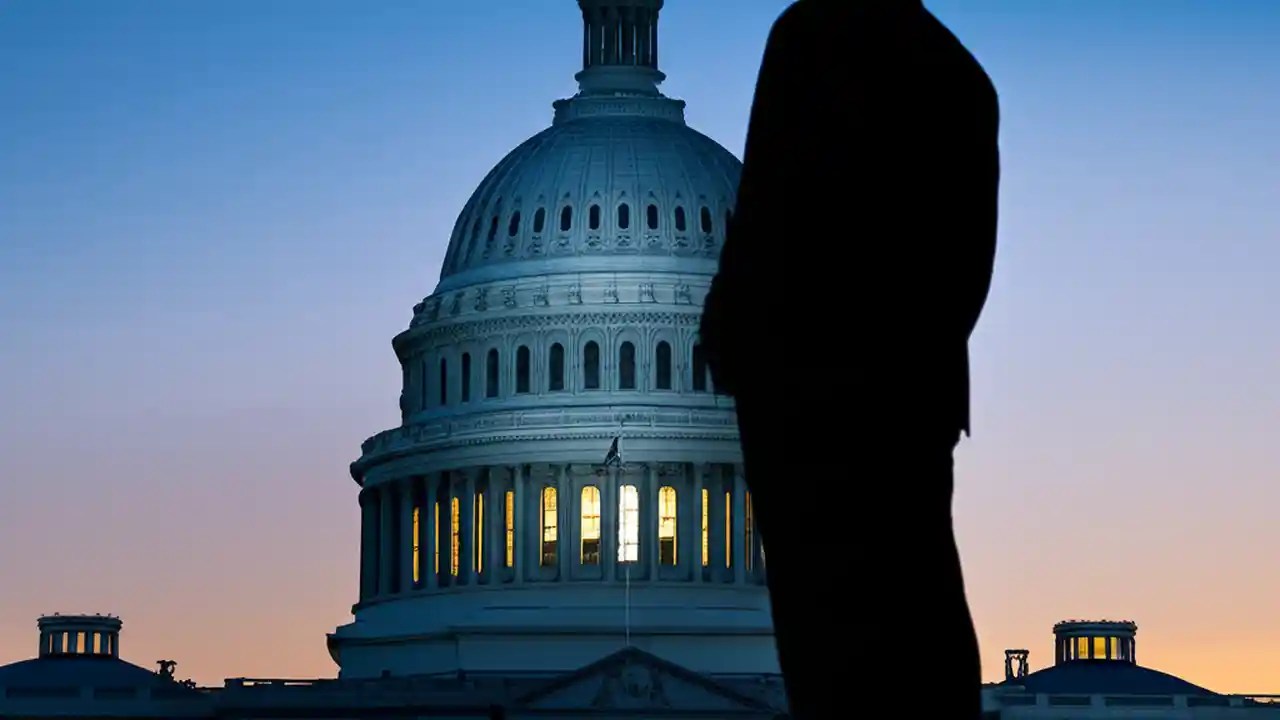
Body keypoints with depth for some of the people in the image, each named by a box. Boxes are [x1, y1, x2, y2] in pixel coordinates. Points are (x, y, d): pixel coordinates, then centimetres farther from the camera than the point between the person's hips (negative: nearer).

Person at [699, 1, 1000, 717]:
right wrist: (919, 345, 17)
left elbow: (771, 215, -11)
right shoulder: (959, 73, 13)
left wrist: (732, 340, -3)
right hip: (916, 381, 7)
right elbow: (970, 255, 12)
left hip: (812, 377, -7)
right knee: (914, 607, 7)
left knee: (831, 606, -8)